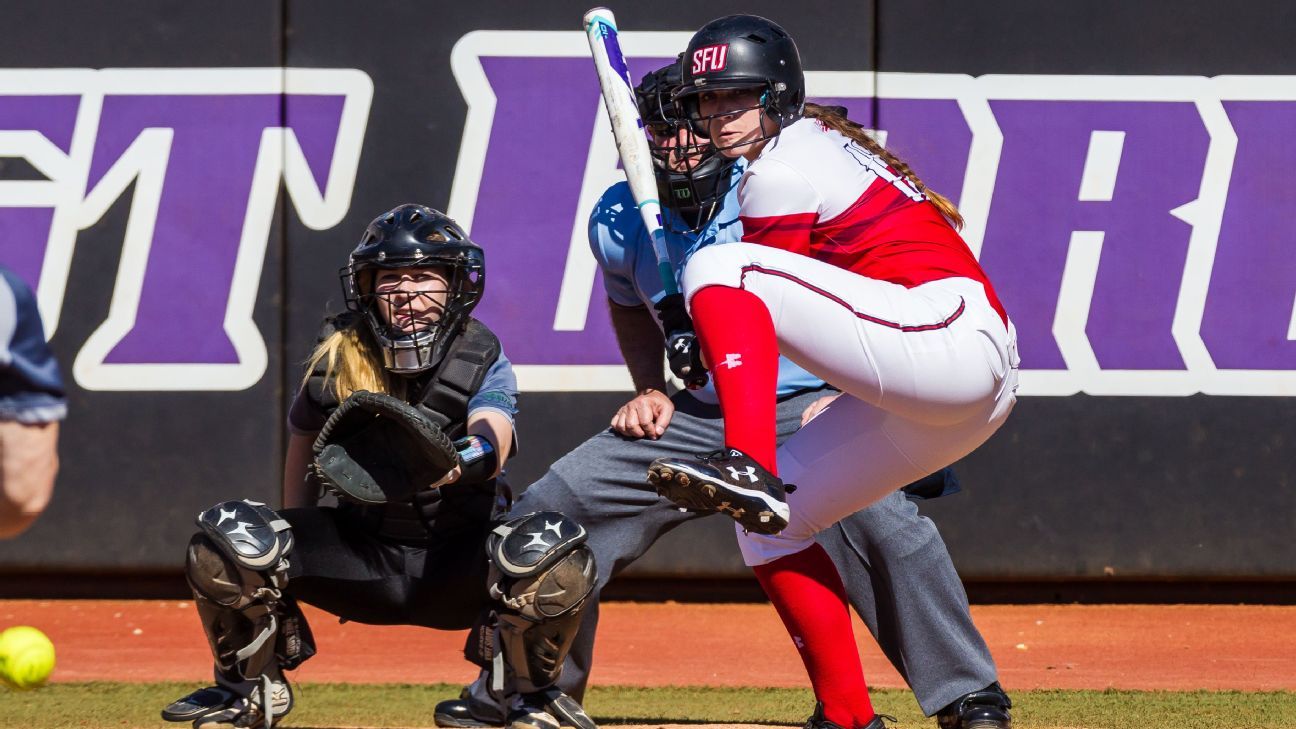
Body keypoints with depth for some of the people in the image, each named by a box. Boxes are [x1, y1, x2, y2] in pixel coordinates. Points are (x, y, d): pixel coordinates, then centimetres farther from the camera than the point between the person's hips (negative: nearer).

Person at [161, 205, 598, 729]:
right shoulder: (336, 359, -5)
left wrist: (455, 465, -56)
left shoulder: (483, 362, -12)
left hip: (457, 565, -2)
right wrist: (292, 552, 8)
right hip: (360, 556, 2)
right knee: (227, 534, -20)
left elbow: (492, 445, -32)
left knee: (553, 546, -34)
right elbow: (304, 443, 12)